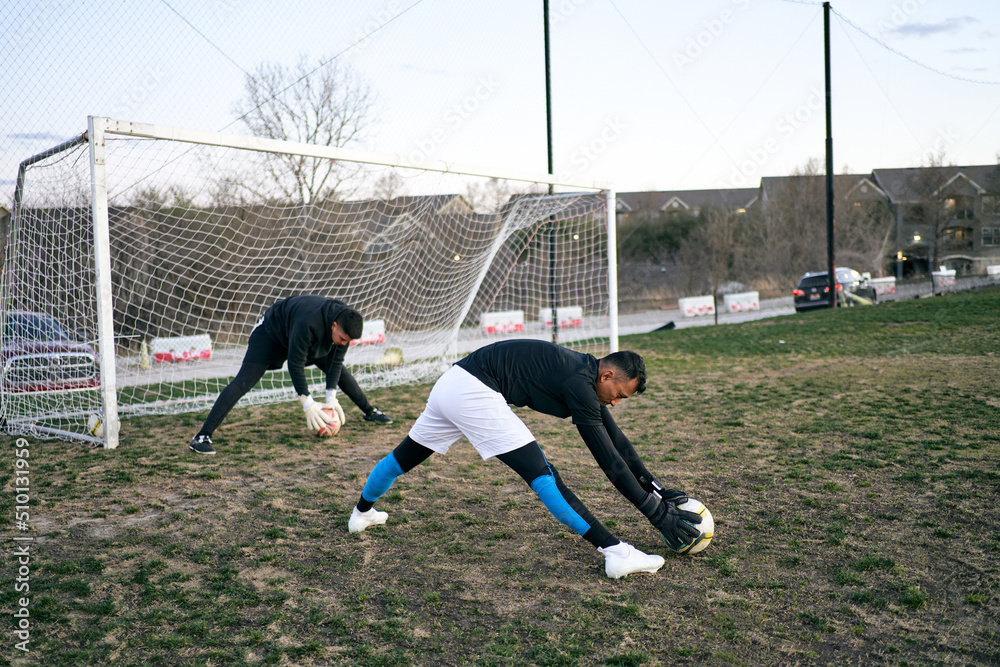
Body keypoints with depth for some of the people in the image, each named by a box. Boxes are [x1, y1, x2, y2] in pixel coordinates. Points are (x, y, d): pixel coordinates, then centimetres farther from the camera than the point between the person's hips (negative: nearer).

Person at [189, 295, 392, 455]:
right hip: (272, 333, -7)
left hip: (305, 339, 7)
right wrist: (308, 405, -34)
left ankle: (369, 411, 32)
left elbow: (335, 362, -12)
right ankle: (202, 437, -24)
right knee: (243, 382, -20)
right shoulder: (308, 323, -44)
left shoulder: (346, 320, -23)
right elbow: (295, 365, -36)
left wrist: (331, 398, -16)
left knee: (339, 370, 10)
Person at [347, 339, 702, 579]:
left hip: (450, 385, 10)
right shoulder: (579, 384, -15)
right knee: (542, 474, -15)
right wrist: (658, 514, -10)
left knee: (404, 456, 28)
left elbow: (617, 441, 17)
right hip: (473, 391, -10)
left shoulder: (586, 375, 12)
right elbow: (609, 460, -15)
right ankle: (616, 554, -18)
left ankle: (362, 512, 50)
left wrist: (657, 489, 18)